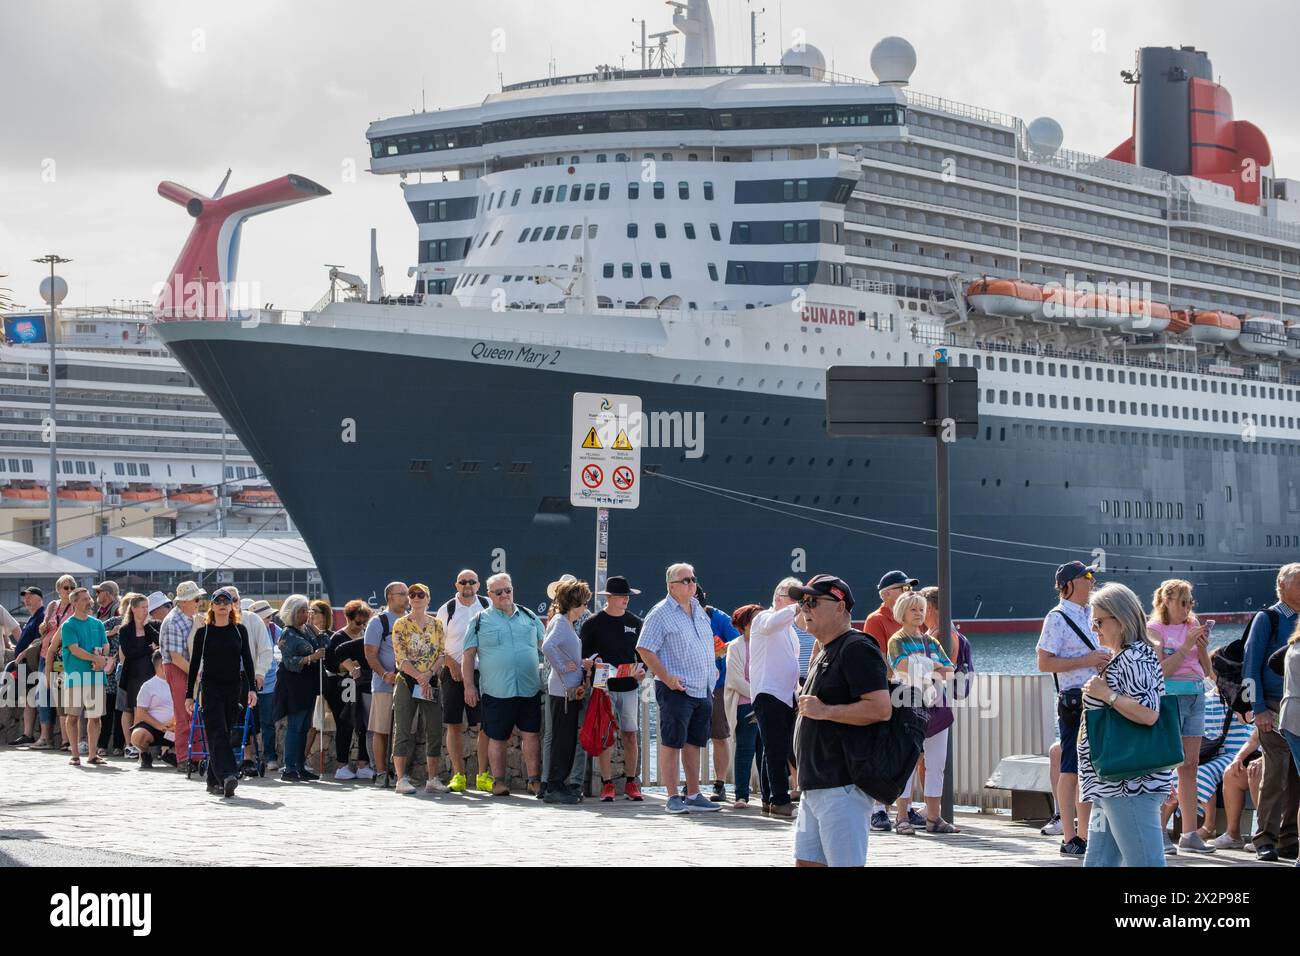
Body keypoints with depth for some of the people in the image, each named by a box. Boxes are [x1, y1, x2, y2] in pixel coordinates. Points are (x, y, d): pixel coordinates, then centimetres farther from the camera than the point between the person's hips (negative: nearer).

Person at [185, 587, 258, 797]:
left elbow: (247, 660, 7)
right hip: (211, 688, -3)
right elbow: (195, 663, 4)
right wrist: (189, 695, 1)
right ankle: (227, 776, -29)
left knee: (224, 733, 6)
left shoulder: (240, 630, 8)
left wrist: (251, 688, -4)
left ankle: (214, 780, 14)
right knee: (217, 734, -15)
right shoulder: (203, 632, 3)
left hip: (234, 689, 3)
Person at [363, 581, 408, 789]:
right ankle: (381, 773, 3)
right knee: (381, 731, -2)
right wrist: (385, 674, -20)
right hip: (385, 685, -5)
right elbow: (370, 654, -6)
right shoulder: (378, 622, 0)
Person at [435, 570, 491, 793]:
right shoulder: (446, 610, 4)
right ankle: (458, 776, 5)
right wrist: (452, 664, -8)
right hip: (453, 672, 0)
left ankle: (483, 776, 3)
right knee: (454, 725, -1)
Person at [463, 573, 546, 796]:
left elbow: (545, 645, 20)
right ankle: (498, 782, 11)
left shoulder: (529, 617, 13)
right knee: (497, 738, 3)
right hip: (497, 692, -2)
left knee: (532, 734, -1)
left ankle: (534, 780, 5)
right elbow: (468, 655, 4)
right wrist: (469, 686, -3)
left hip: (530, 689, 2)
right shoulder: (481, 621, 5)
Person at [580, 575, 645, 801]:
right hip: (604, 687, -3)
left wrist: (642, 669, -3)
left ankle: (630, 784, 9)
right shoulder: (592, 623, 0)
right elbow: (583, 654, 2)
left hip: (629, 687, 3)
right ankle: (607, 785, 1)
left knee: (631, 735, 2)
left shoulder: (635, 623, 11)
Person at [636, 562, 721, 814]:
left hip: (703, 690, 7)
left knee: (694, 744, 11)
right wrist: (666, 678, -17)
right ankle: (673, 798, -1)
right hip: (676, 690, -7)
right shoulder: (661, 614, -9)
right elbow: (644, 649, -12)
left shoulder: (698, 610, 14)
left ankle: (694, 796, 17)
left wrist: (711, 670, 18)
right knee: (672, 743, -4)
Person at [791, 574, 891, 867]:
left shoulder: (857, 648, -12)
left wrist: (823, 711, -18)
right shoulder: (824, 653, 20)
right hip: (814, 787, 11)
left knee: (847, 864, -11)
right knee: (805, 862, 11)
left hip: (842, 786, -11)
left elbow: (881, 709, -23)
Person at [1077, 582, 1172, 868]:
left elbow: (1148, 713, -24)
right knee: (1097, 863, 11)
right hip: (1112, 785, 11)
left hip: (1131, 784, -11)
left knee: (1145, 864, -10)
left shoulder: (1134, 658, -13)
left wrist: (1106, 694, -17)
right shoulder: (1120, 659, 19)